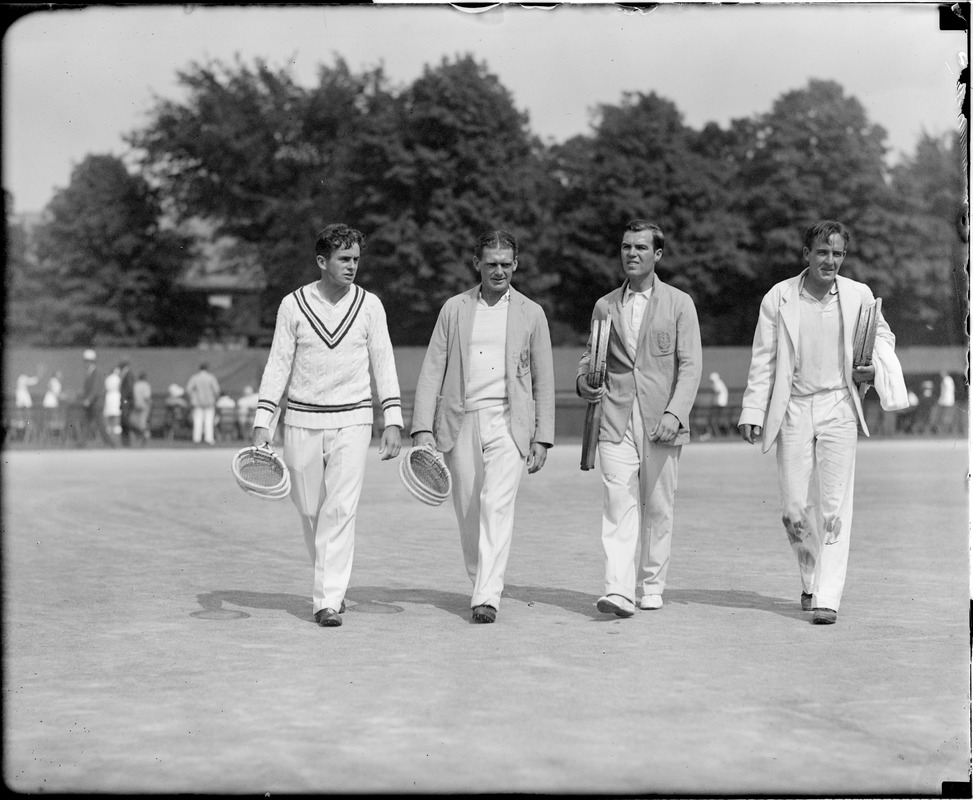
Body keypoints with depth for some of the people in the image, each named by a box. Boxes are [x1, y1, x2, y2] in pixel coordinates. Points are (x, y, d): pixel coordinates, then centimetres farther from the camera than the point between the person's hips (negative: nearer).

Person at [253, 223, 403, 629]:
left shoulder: (369, 305, 2)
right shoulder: (293, 305, 1)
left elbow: (383, 364, 4)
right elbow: (277, 365, 2)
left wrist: (393, 421, -3)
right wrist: (263, 423, -5)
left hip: (351, 421, -1)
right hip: (302, 422, 1)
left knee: (341, 509, -10)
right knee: (309, 510, 8)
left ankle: (328, 600, -8)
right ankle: (331, 581, 30)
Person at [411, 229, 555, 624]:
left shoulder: (531, 313, 7)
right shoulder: (454, 309, 9)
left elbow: (543, 381, 9)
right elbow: (432, 370, 6)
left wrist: (542, 438, 3)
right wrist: (422, 428, -4)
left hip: (508, 424, -2)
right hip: (460, 424, 2)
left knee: (497, 506, -16)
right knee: (468, 514, 7)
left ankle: (487, 598, -18)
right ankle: (481, 583, 26)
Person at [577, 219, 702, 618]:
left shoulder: (679, 303, 5)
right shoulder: (605, 306, 14)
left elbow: (690, 365, -2)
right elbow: (590, 356, 21)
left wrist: (675, 413, -16)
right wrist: (584, 381, -3)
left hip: (661, 421, -1)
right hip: (616, 419, 1)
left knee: (658, 507, 5)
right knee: (618, 505, -10)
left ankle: (652, 586, 19)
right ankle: (618, 591, -16)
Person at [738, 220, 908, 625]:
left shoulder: (859, 295, 3)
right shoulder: (778, 298, 1)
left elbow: (882, 335, 20)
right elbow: (763, 359, 2)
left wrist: (874, 365, -1)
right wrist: (753, 412, -3)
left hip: (838, 409, 0)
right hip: (793, 410, 0)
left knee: (834, 506, -6)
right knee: (794, 507, 3)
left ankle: (827, 598, -4)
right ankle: (811, 580, 28)